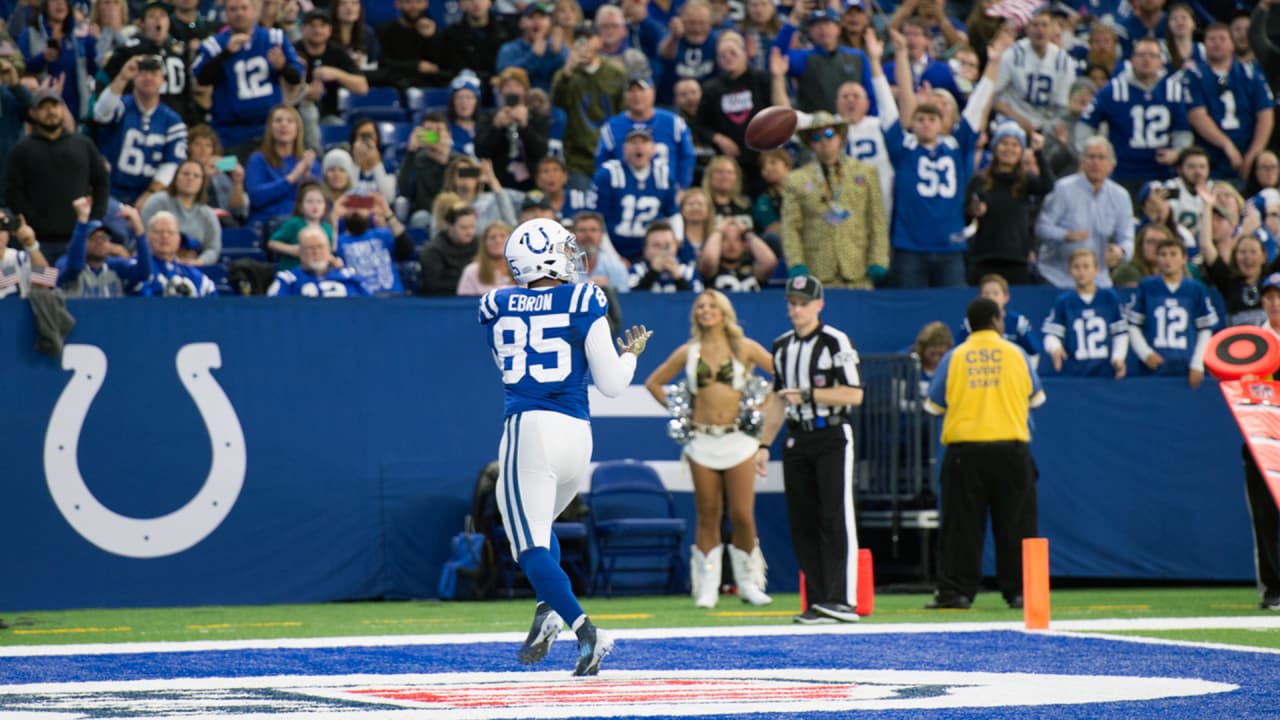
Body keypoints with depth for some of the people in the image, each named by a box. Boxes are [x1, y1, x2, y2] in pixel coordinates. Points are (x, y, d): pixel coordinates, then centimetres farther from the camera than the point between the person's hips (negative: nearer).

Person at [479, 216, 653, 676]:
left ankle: (583, 630, -24)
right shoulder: (584, 303, 1)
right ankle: (548, 610, 1)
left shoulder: (496, 308, 7)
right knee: (539, 526, 25)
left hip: (527, 429, -2)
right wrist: (631, 353, 22)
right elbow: (611, 384, 2)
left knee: (530, 543, -5)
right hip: (576, 432, 2)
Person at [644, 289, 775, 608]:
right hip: (702, 440, 1)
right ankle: (707, 587, 6)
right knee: (707, 516, 2)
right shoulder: (688, 352, 9)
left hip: (738, 439, -1)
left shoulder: (744, 348, 5)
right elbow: (653, 382, 18)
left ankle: (748, 582, 7)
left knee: (742, 515, -6)